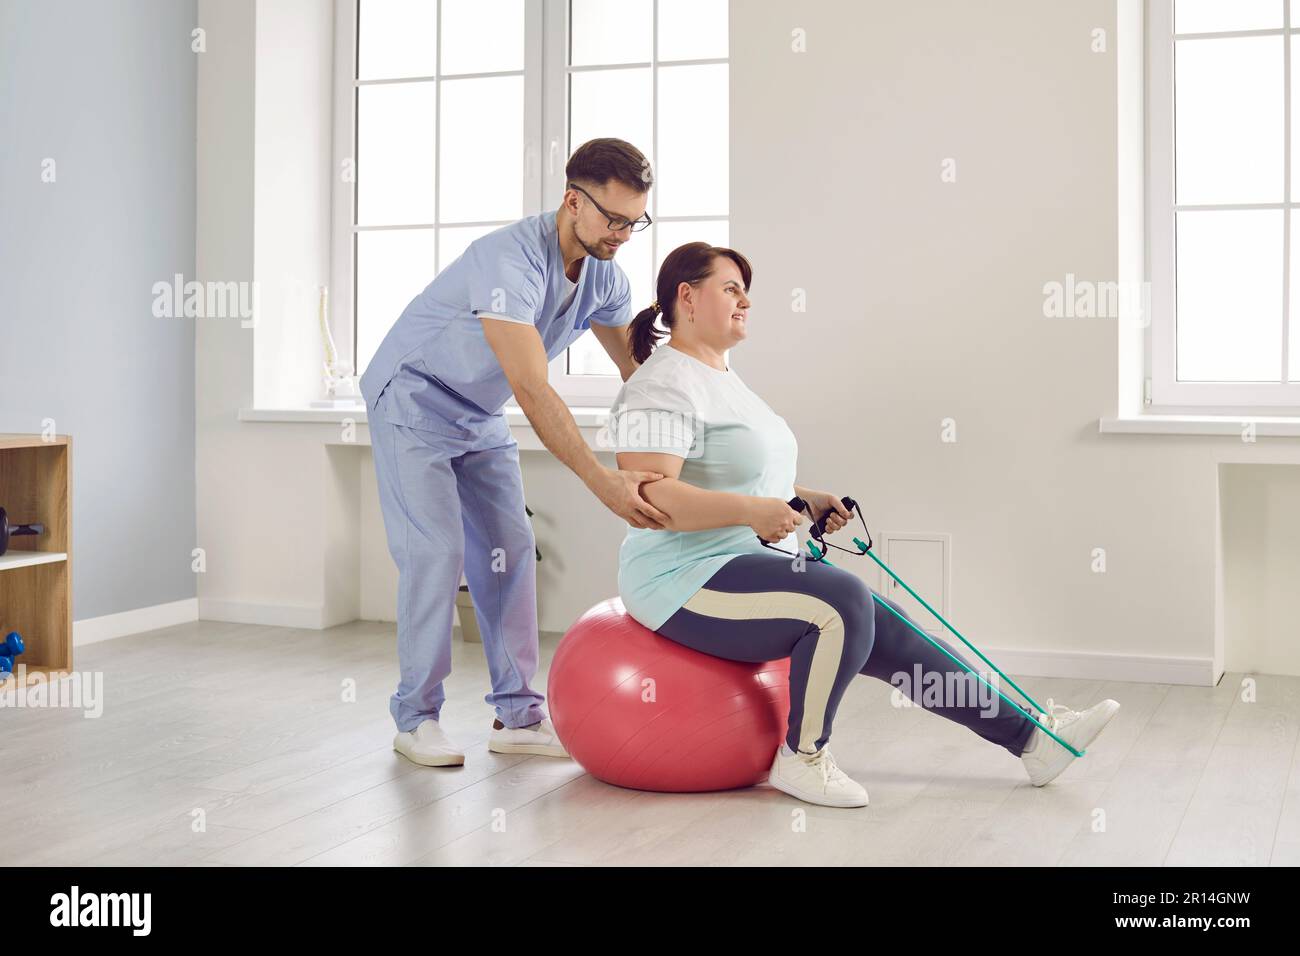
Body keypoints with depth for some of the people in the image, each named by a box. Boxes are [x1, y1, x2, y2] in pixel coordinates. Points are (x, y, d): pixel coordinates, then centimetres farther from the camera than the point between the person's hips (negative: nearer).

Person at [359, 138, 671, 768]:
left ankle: (517, 716, 5)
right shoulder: (510, 259, -34)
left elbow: (636, 369, 0)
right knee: (437, 552, -13)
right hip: (414, 402, -7)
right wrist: (600, 480, -47)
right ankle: (416, 717, 0)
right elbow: (532, 389, -41)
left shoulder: (604, 275, -9)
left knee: (510, 550, 0)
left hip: (480, 417, 7)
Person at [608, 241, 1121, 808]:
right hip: (692, 580, -10)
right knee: (844, 603, -27)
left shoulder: (722, 378, 18)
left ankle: (1032, 737, 7)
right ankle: (801, 759, -10)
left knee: (884, 632, 3)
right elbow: (646, 495, -25)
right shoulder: (665, 387, -14)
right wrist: (752, 511, -30)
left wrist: (803, 501, 11)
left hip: (752, 563, 10)